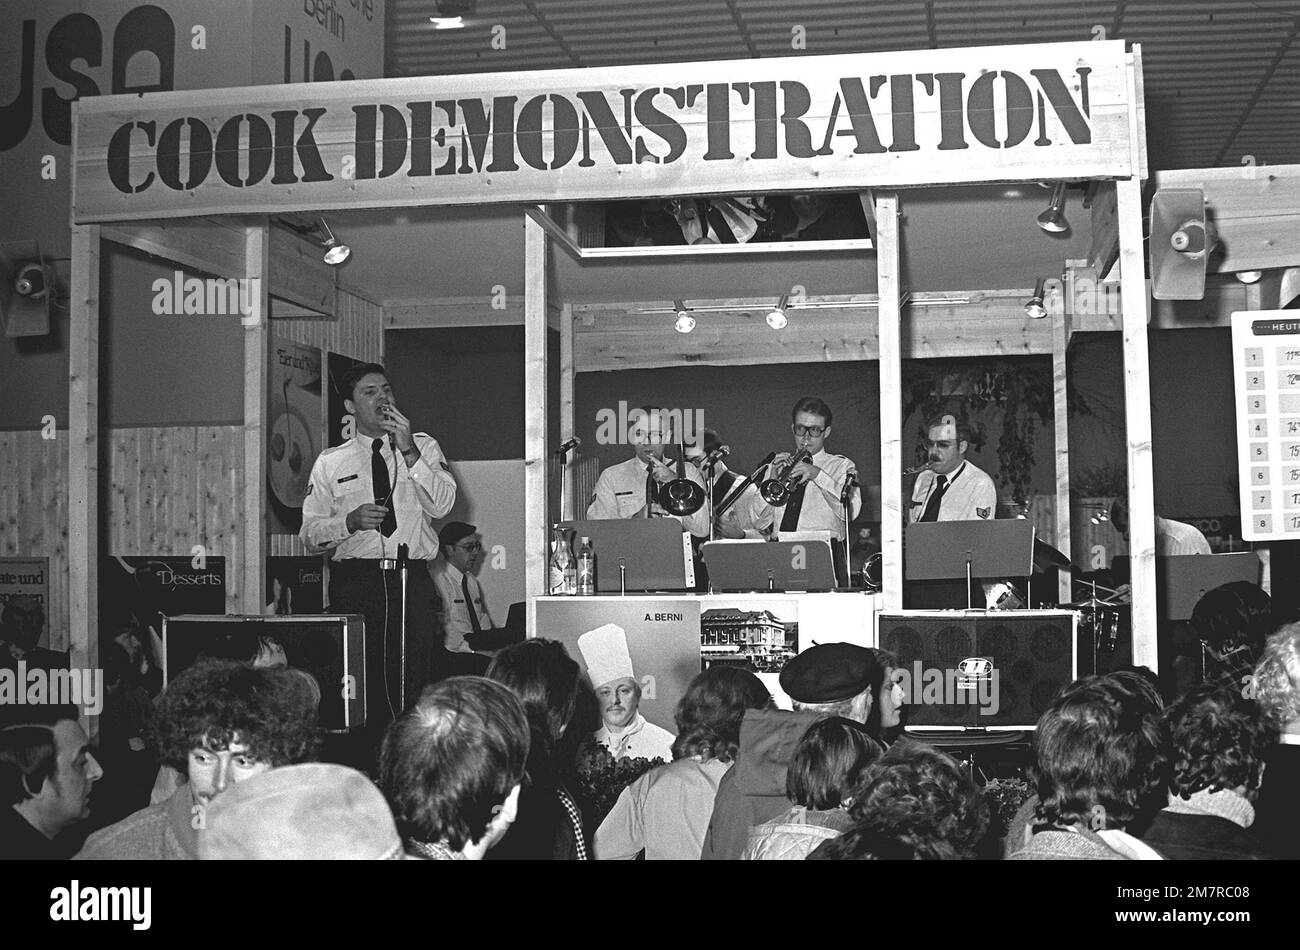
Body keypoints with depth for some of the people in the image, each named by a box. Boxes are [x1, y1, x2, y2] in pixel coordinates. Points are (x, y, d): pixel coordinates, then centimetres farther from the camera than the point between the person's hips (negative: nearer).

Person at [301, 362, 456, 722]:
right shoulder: (330, 462, 11)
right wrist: (350, 521, -11)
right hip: (354, 581, 0)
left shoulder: (424, 446, 12)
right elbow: (310, 534, 8)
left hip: (412, 581, 0)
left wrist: (408, 451, -11)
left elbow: (442, 504, -4)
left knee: (414, 679, -6)